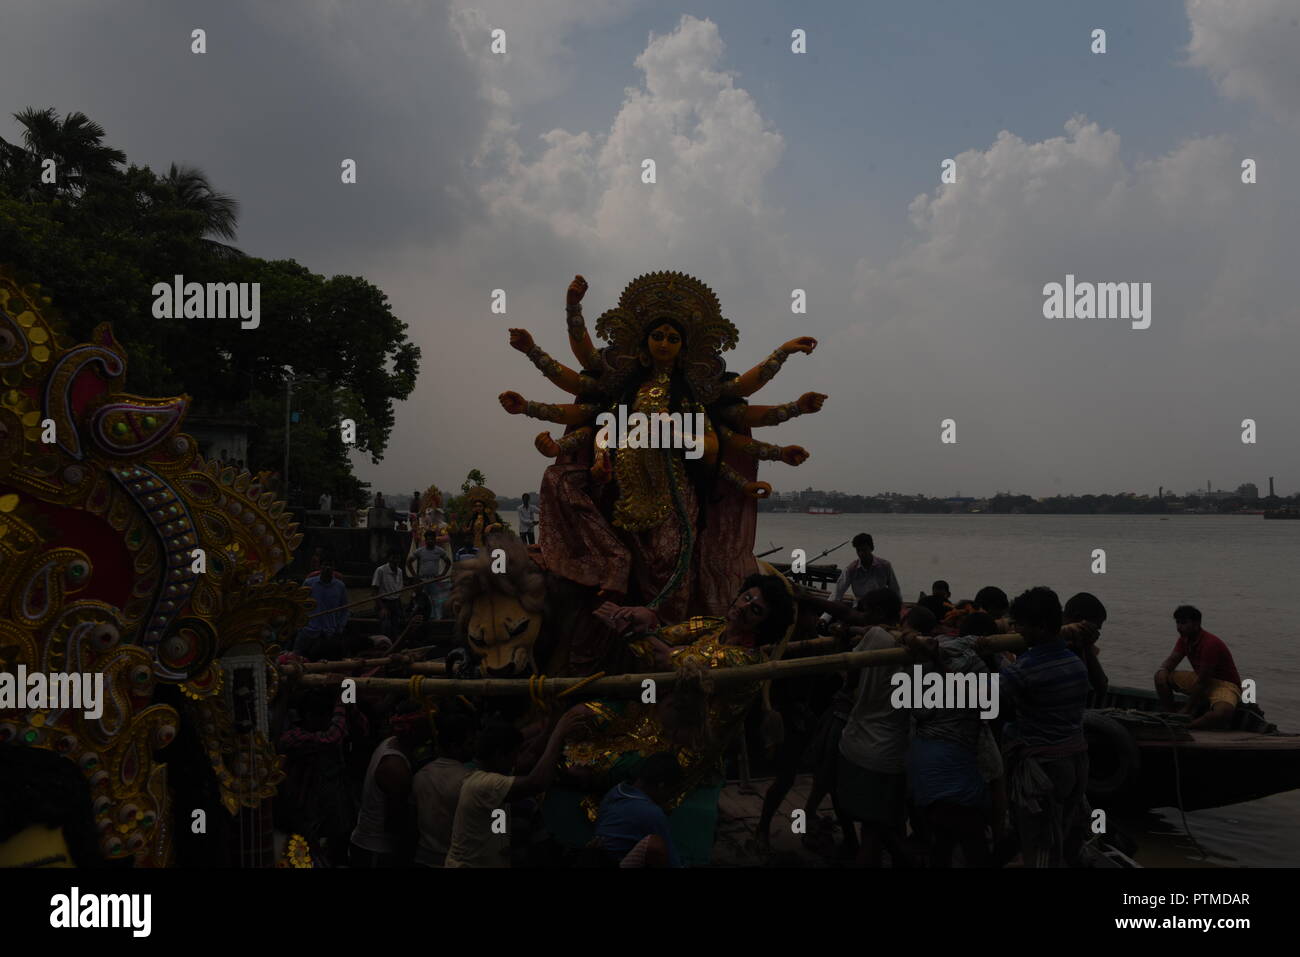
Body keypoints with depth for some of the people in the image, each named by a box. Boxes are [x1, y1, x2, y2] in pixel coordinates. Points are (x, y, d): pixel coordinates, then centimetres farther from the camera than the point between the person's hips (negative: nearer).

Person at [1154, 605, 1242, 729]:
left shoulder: (1210, 643, -27)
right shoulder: (1184, 639, -1)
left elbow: (1202, 682, -25)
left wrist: (1186, 710, -21)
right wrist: (1162, 671, -25)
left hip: (1225, 684, -8)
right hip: (1201, 679, 8)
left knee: (1223, 712, -40)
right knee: (1161, 677, -7)